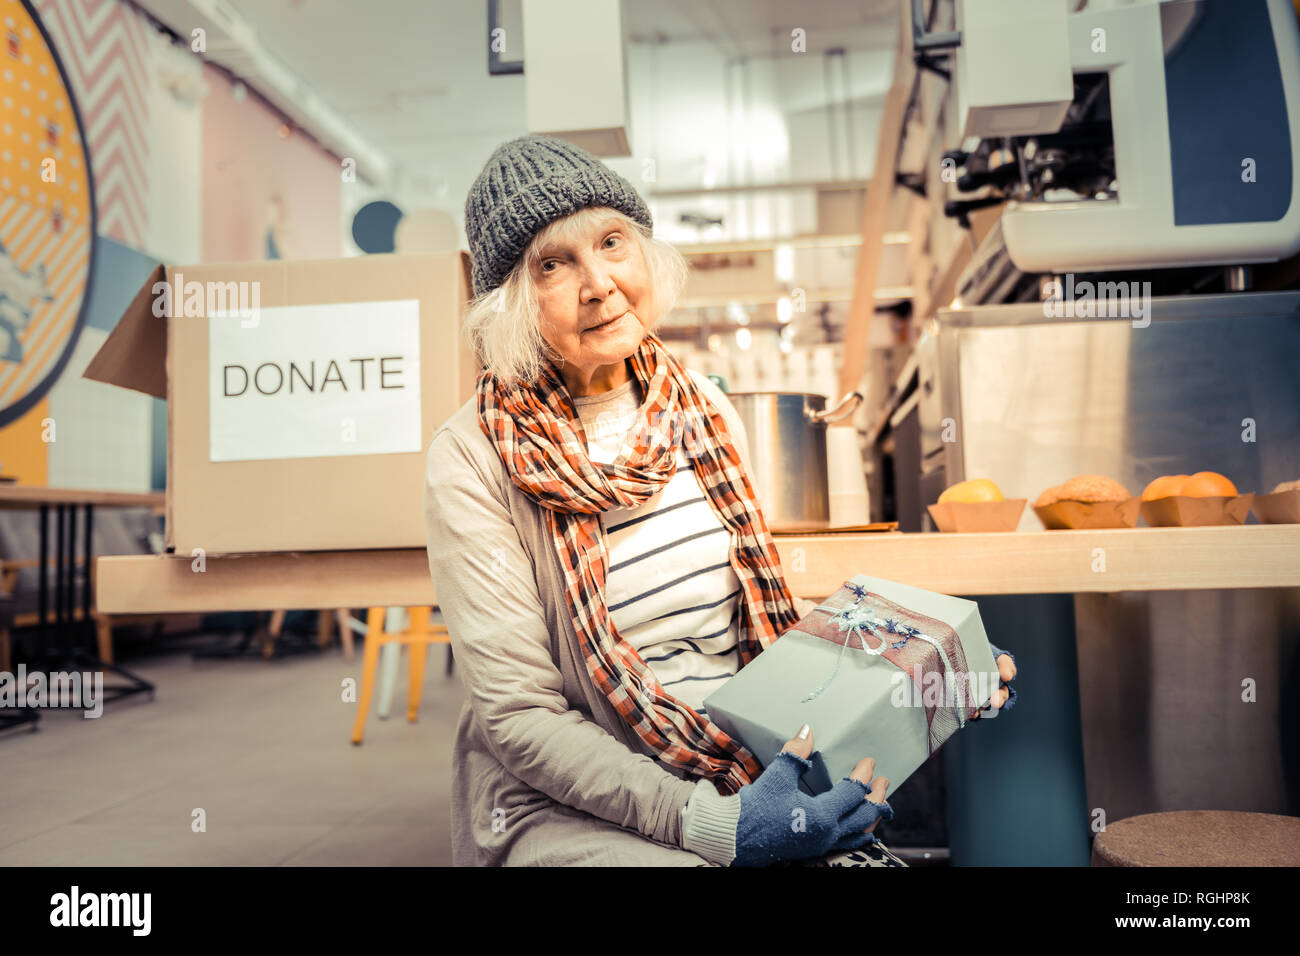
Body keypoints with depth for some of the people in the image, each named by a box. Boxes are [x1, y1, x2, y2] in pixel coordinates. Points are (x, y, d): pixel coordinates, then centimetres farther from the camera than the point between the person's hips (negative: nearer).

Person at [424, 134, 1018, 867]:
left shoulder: (702, 407, 5)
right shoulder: (476, 457, -12)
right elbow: (519, 715, -13)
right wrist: (708, 825, -21)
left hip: (748, 771, 5)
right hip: (567, 804, -4)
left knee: (872, 858, -20)